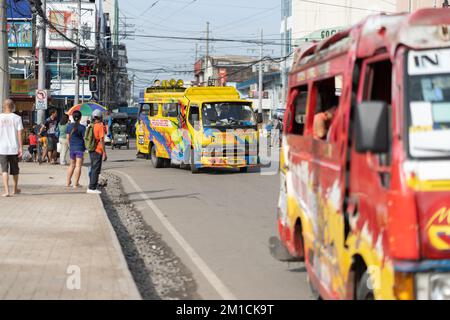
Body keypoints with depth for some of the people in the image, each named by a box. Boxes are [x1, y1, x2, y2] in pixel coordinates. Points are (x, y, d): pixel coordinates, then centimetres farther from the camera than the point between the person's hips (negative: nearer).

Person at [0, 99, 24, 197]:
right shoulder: (17, 118, -2)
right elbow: (19, 134, -5)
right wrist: (20, 148, -2)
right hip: (14, 148, 1)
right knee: (14, 169, 17)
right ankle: (15, 189, 33)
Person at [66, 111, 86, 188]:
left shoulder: (69, 126, 3)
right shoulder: (82, 127, -11)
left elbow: (68, 138, 9)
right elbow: (85, 138, -9)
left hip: (72, 148, 5)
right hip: (80, 148, -5)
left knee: (72, 165, 18)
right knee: (78, 166, -1)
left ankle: (68, 182, 20)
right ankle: (76, 184, -2)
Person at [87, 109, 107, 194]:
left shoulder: (91, 126, 8)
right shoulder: (100, 126, -13)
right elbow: (101, 140, -17)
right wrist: (104, 153, -15)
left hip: (92, 150, 8)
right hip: (98, 151, -8)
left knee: (93, 169, 18)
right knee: (96, 170, -4)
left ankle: (92, 186, 26)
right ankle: (92, 188, -5)